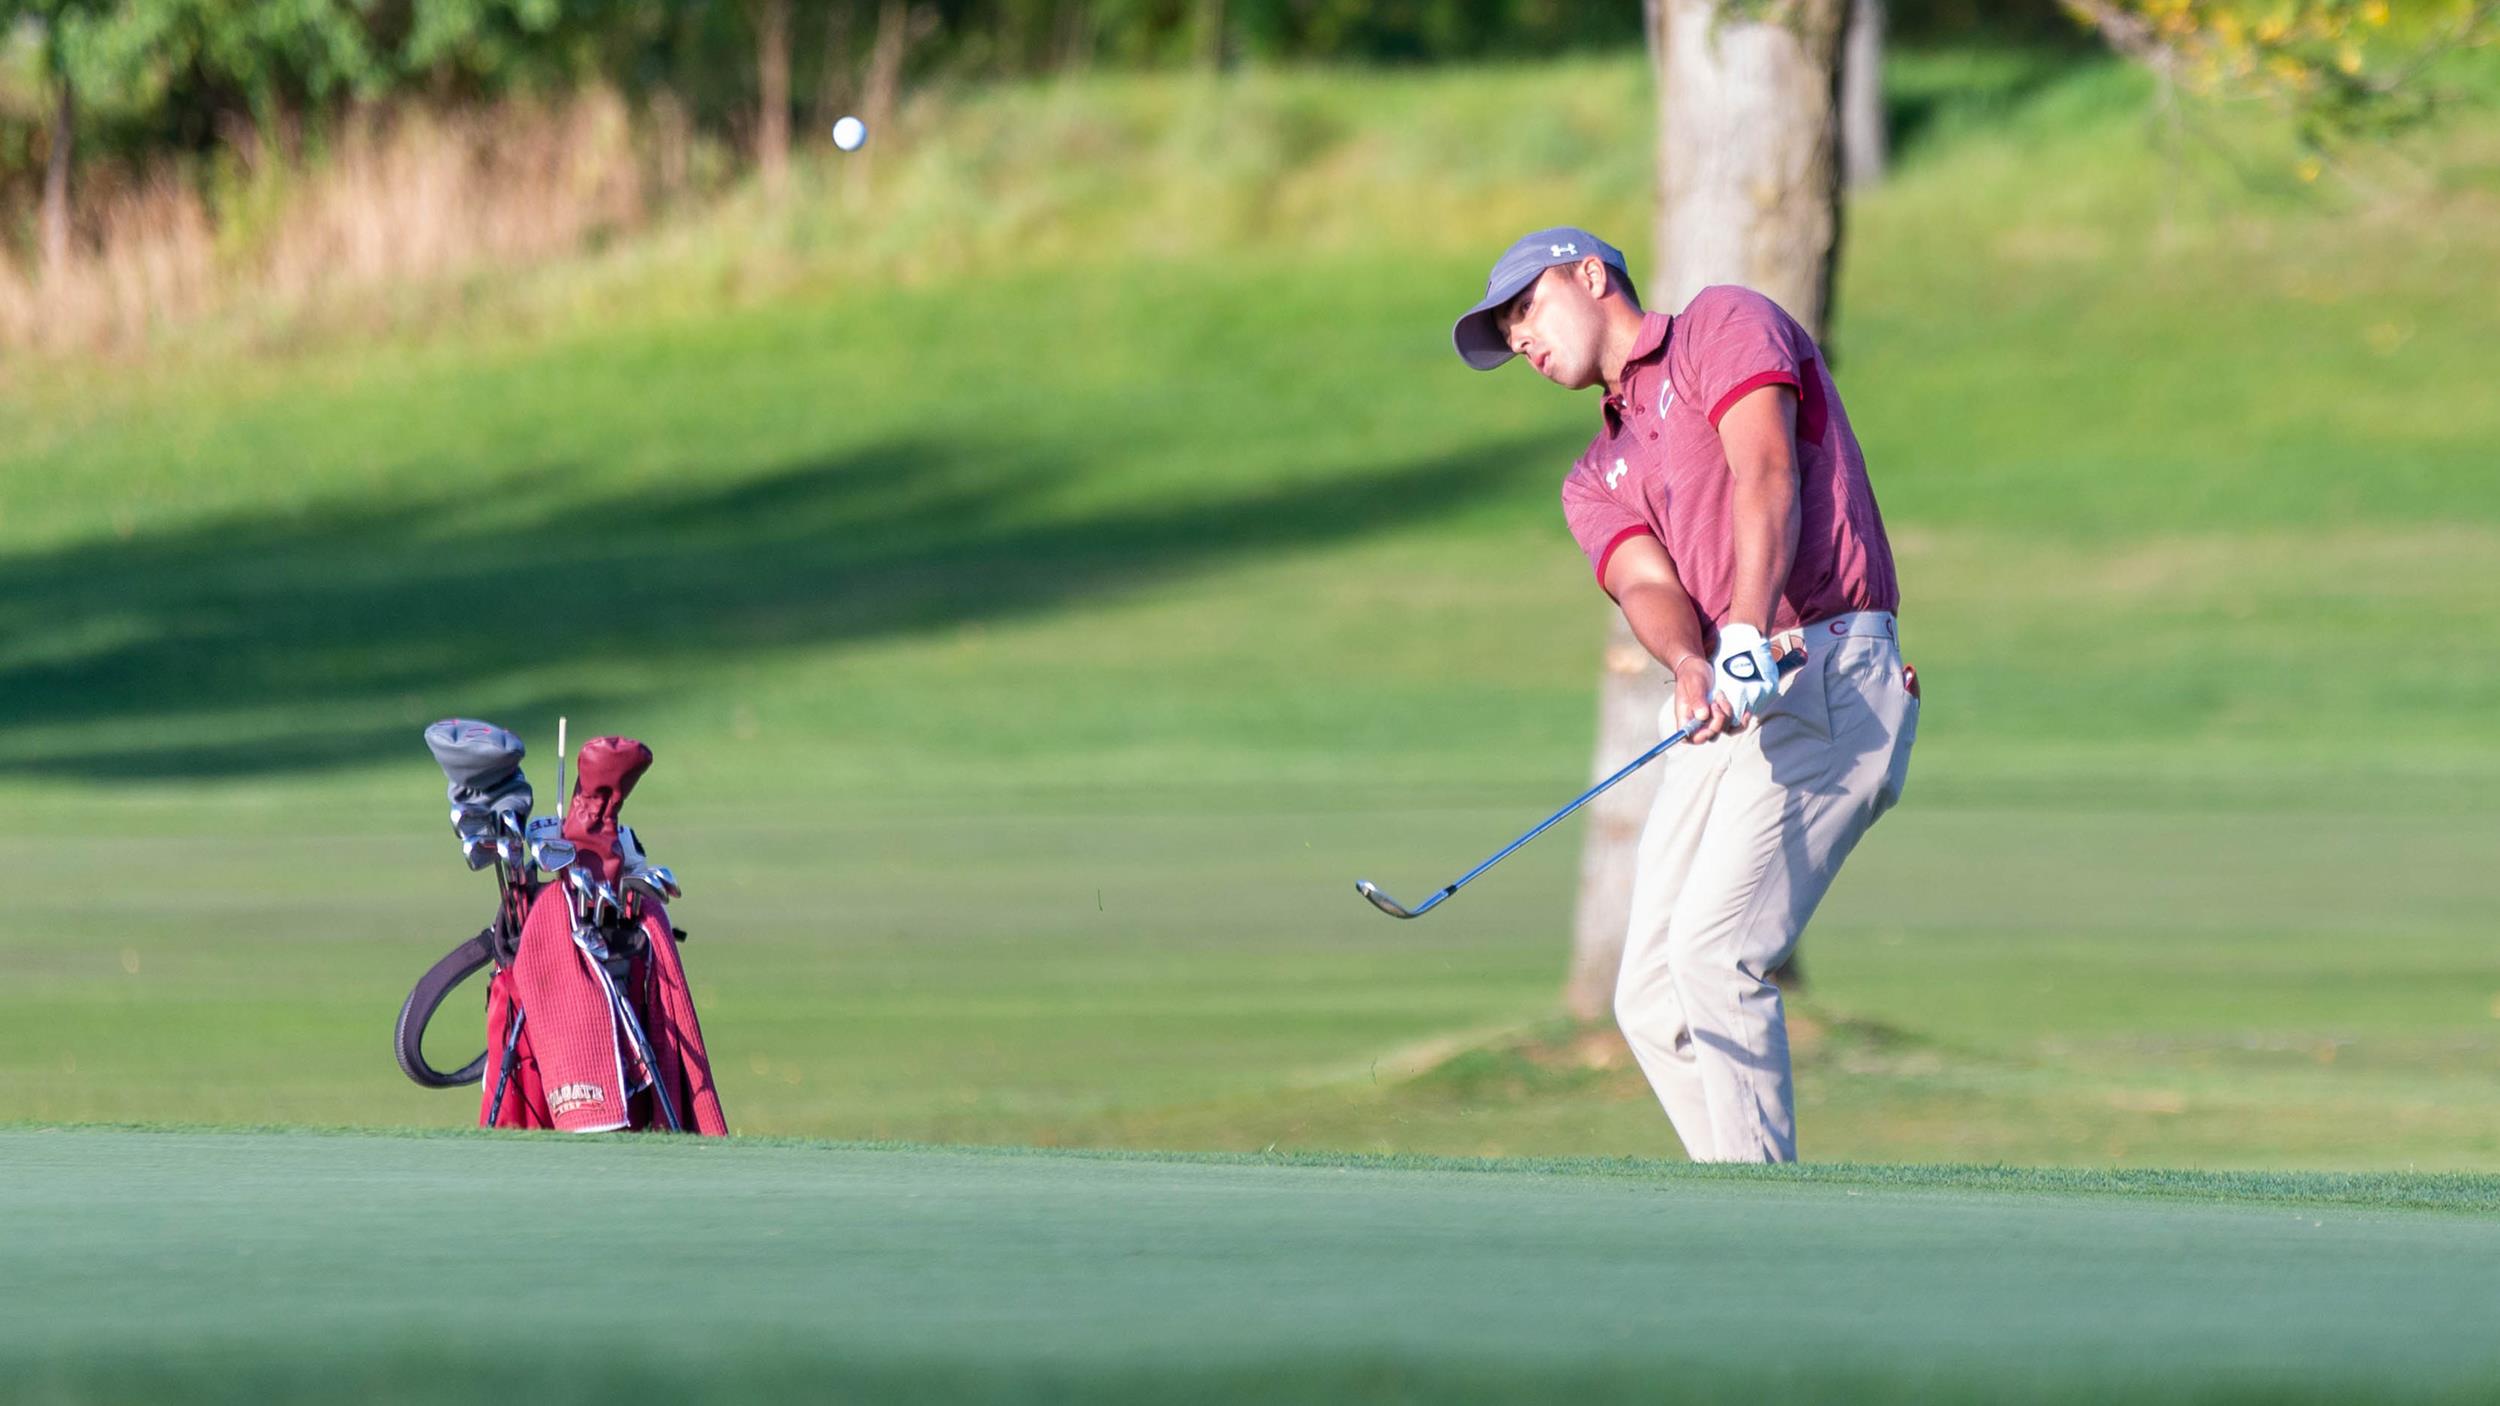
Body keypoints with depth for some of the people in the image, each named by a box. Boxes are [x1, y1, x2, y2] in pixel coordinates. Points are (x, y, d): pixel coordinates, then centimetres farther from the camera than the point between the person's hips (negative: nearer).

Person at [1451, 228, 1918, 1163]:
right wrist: (1690, 665, -22)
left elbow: (1766, 474, -11)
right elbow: (1646, 584, 3)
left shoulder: (1724, 323, 8)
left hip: (1826, 680, -8)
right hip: (1717, 720, 8)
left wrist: (1748, 631, -27)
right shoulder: (1597, 479, 25)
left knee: (1715, 953, -20)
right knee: (1651, 999, 0)